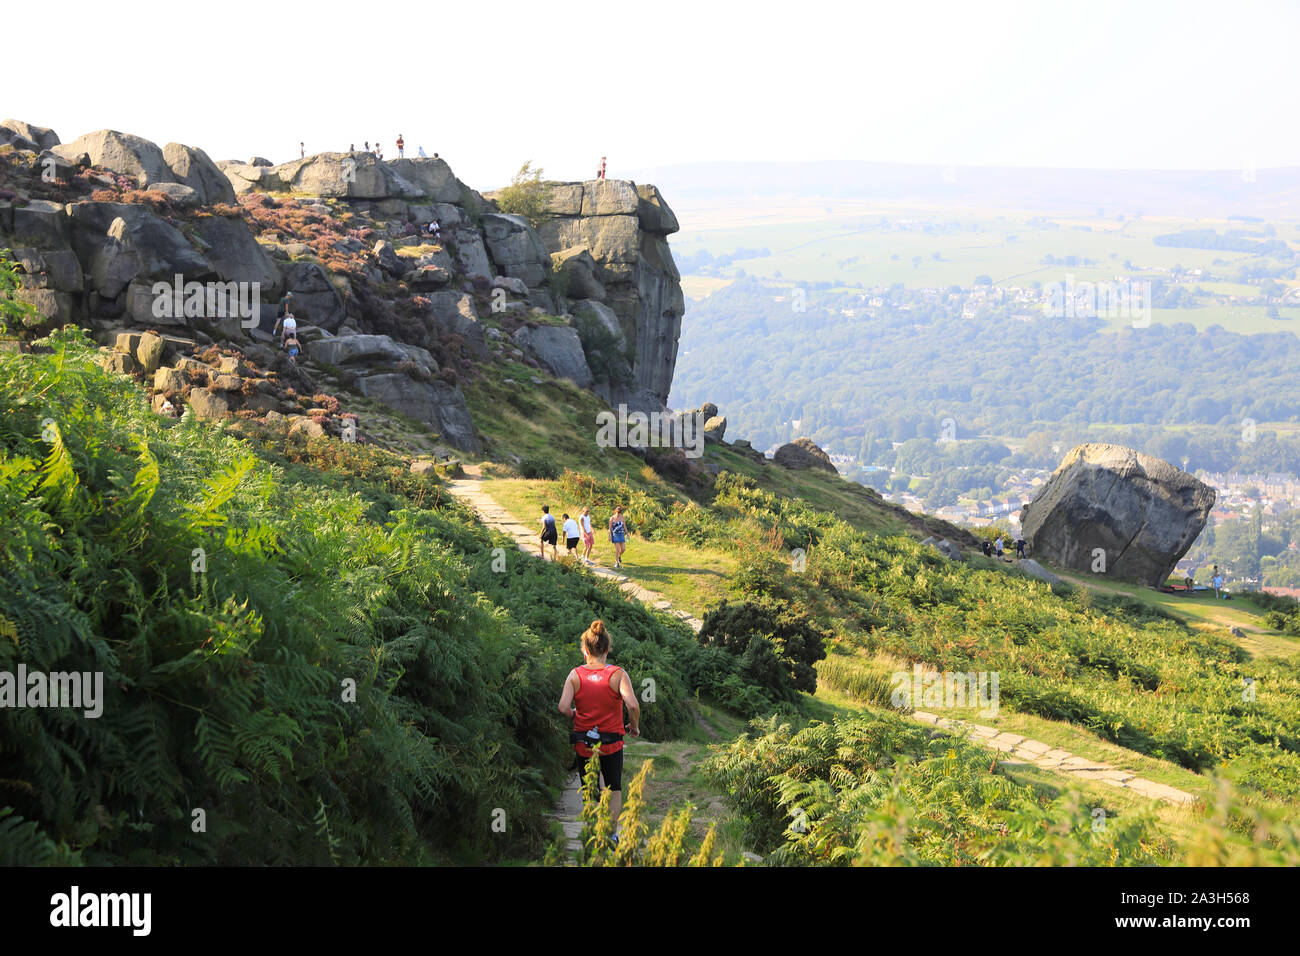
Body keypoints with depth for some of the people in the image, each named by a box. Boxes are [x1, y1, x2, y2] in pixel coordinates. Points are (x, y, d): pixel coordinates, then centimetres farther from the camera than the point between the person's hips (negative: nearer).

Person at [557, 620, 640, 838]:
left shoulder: (575, 675, -6)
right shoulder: (618, 674, -9)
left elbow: (563, 708, -16)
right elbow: (633, 705, -21)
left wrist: (576, 714, 6)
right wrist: (634, 726, -3)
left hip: (583, 744, 1)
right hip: (612, 744, -1)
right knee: (615, 789, 19)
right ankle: (612, 832, 6)